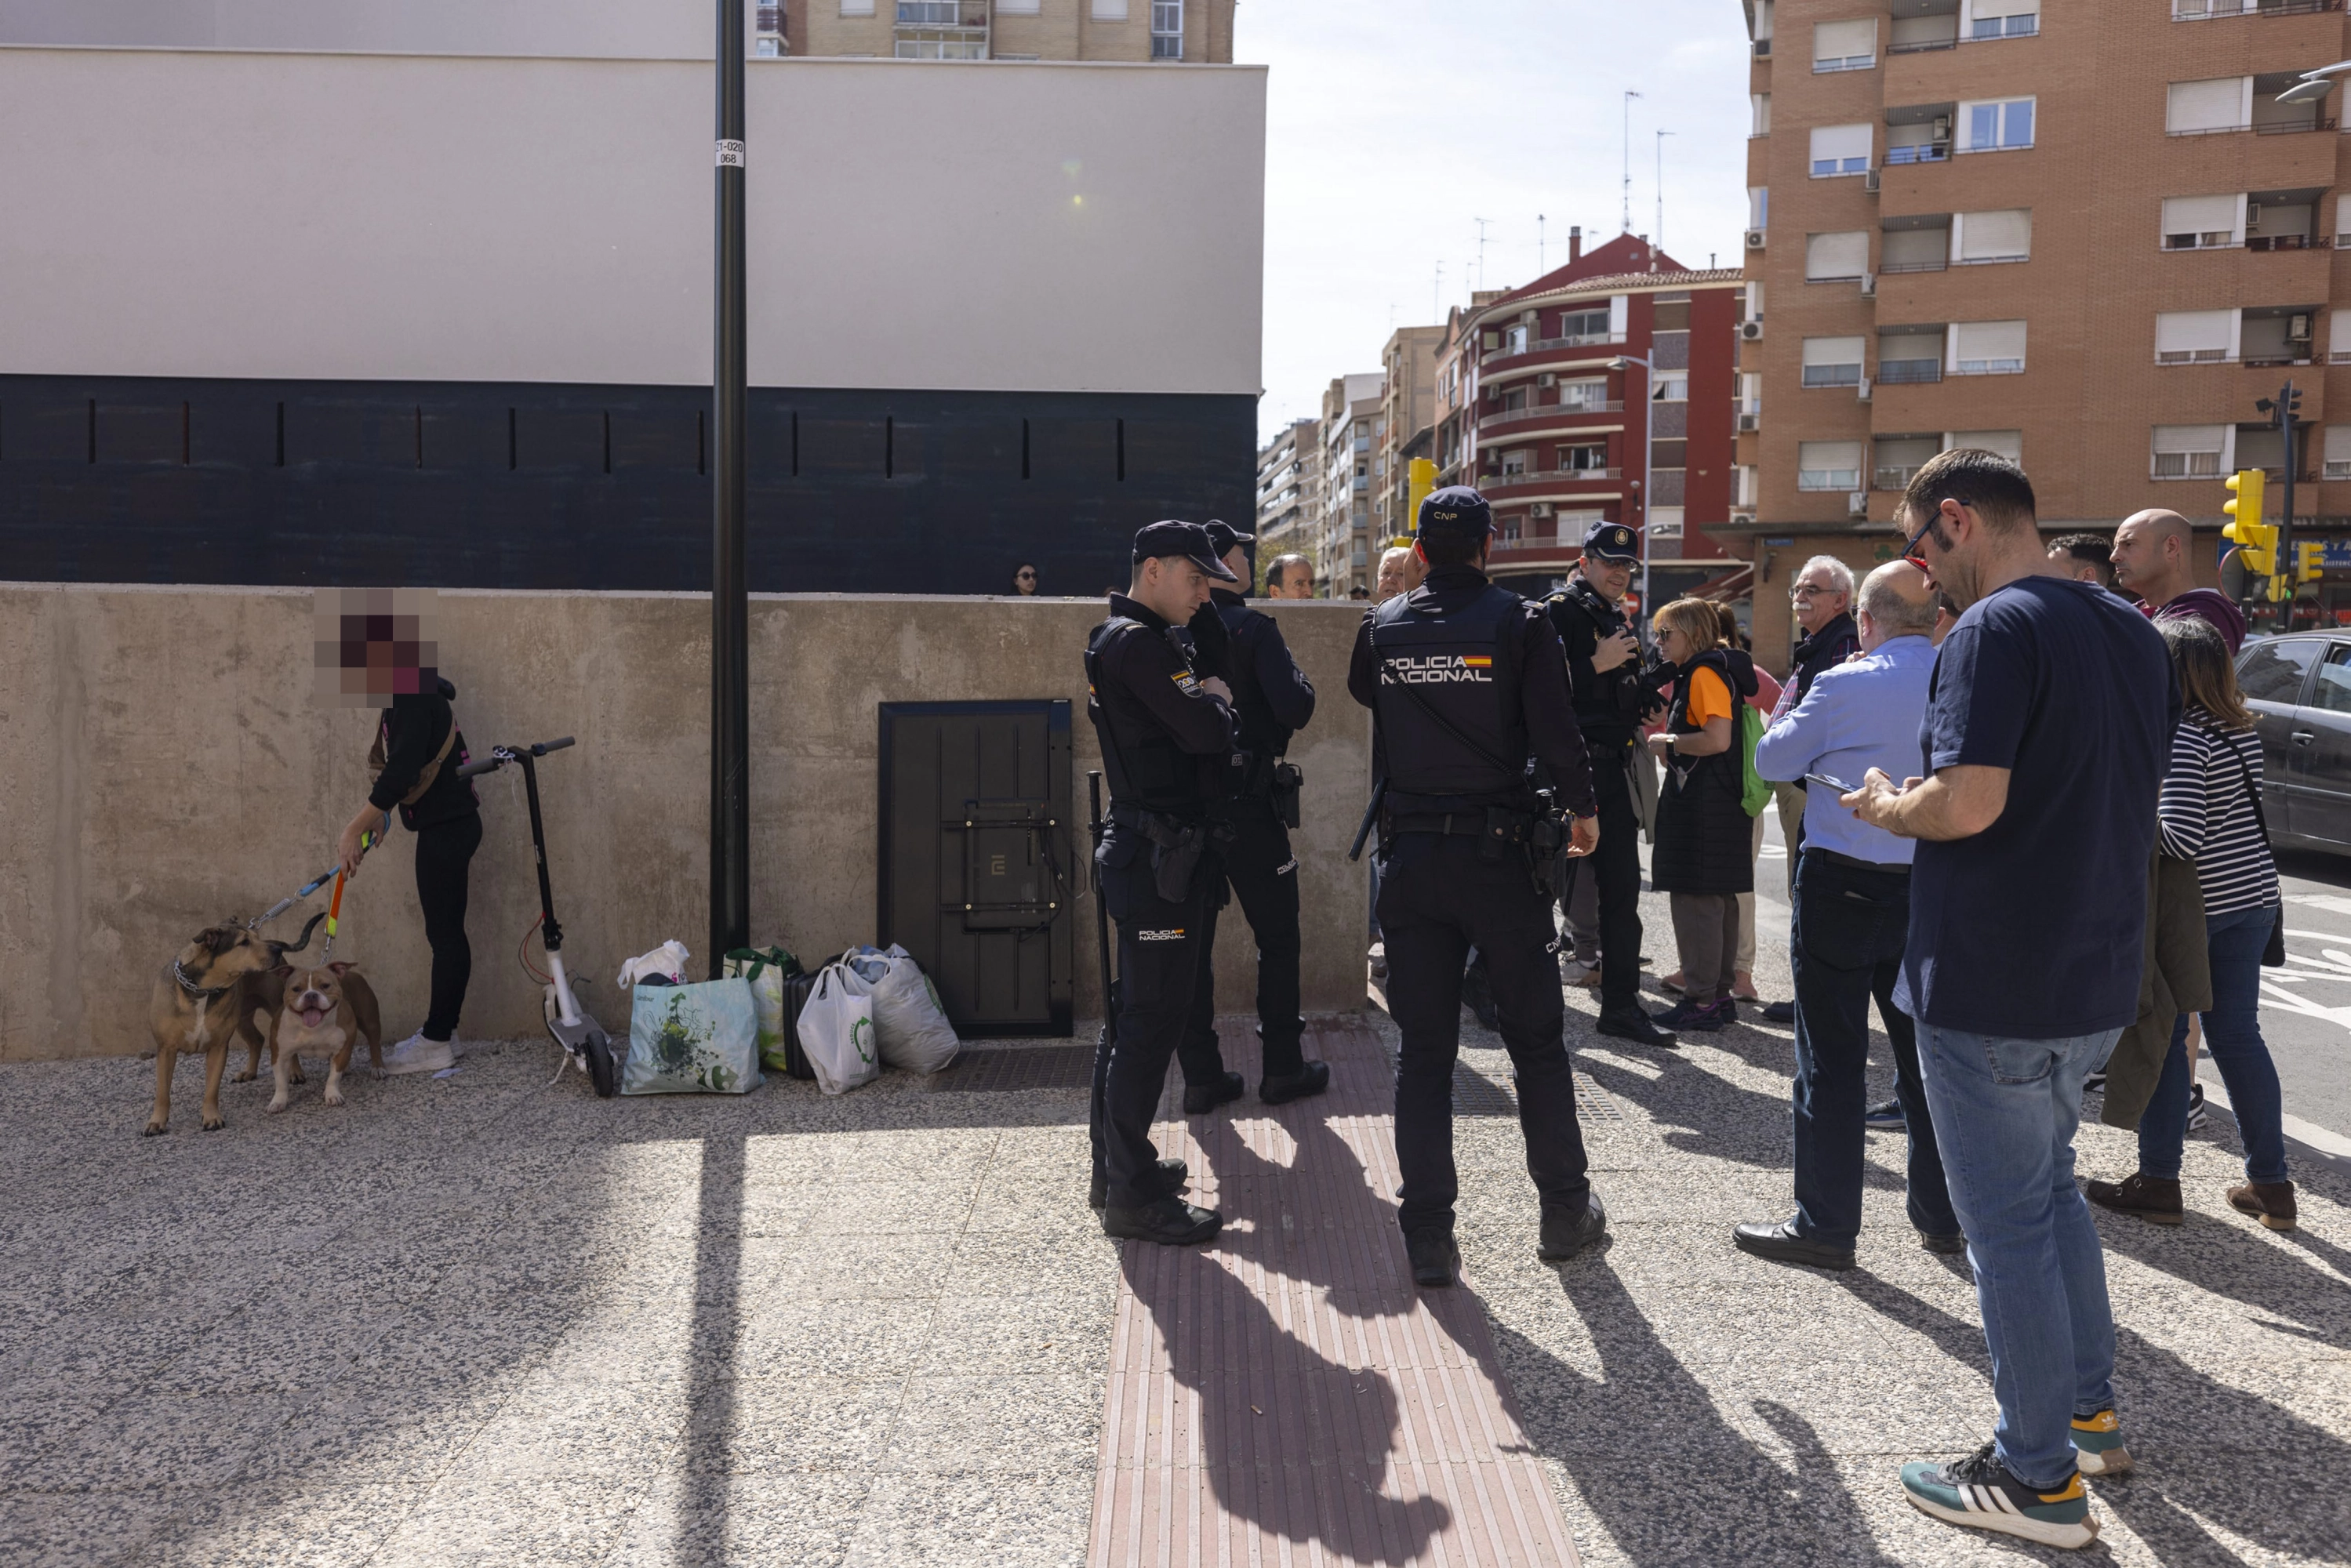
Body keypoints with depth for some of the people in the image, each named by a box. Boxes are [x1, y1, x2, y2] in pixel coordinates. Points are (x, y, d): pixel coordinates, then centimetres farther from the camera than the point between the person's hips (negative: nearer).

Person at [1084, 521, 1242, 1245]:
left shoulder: (1122, 639, 17)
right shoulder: (1140, 643, -16)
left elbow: (1189, 736, 20)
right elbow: (1207, 734, -21)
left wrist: (1203, 703, 2)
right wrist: (1217, 698, -3)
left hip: (1142, 852, 11)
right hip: (1158, 858, -11)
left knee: (1134, 1012, 16)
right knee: (1152, 1017, -6)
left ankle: (1117, 1164, 27)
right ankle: (1132, 1194, 0)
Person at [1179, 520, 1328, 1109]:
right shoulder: (1254, 628, -12)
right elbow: (1294, 709, -20)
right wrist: (1301, 678, 0)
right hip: (1248, 807, -4)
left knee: (1193, 941, 9)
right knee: (1277, 939, 10)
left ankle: (1201, 1076, 14)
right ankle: (1283, 1069, 15)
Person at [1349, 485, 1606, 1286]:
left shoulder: (1384, 627, 2)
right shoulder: (1519, 624, -7)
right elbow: (1556, 732, -10)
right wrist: (1582, 809, 7)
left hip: (1411, 854, 2)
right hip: (1501, 855, -2)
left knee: (1423, 1048, 7)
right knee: (1537, 1038, 12)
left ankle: (1428, 1235, 8)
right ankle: (1565, 1211, 23)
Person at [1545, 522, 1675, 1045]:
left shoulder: (1620, 620, 18)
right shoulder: (1559, 611, -7)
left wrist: (1652, 693, 6)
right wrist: (1597, 665, -20)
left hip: (1614, 771, 8)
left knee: (1622, 890, 10)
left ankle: (1622, 1006, 18)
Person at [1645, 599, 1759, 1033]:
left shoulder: (1704, 673, -14)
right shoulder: (1715, 671, 18)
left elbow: (1717, 739, -25)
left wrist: (1667, 742, -12)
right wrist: (1672, 746, 13)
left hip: (1702, 808, -11)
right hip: (1720, 803, 11)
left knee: (1694, 900, -7)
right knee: (1719, 901, 14)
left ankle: (1701, 1001, -3)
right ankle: (1719, 995, 22)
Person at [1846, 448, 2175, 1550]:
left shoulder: (1995, 630, -18)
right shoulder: (2131, 633, 10)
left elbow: (1967, 805, -28)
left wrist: (1887, 807, -8)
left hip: (1993, 993, -9)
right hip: (2097, 982, 9)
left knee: (2007, 1223, 3)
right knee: (2048, 1186, 25)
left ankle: (2039, 1478, 15)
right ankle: (2089, 1411, 37)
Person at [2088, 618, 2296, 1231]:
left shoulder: (2181, 738, -19)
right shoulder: (2242, 730, 6)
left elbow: (2180, 838, -26)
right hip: (2253, 897, 7)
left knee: (2163, 1036, 4)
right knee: (2238, 1036, 14)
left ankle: (2158, 1181, 12)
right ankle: (2271, 1182, 19)